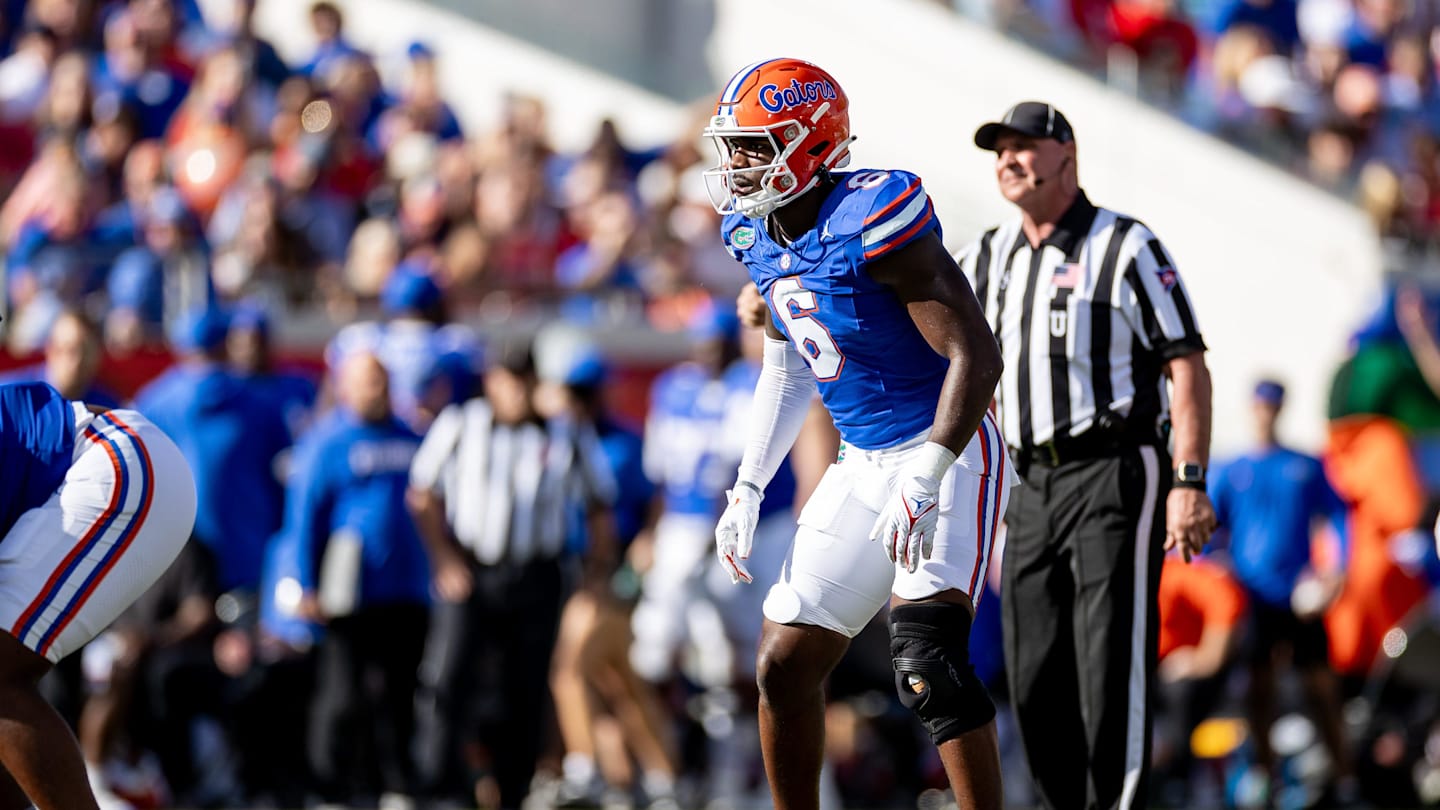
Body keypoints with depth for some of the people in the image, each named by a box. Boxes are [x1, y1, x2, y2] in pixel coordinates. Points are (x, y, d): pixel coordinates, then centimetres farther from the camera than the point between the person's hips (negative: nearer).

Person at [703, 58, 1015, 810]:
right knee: (783, 666, 9)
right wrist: (748, 488, 16)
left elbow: (976, 356, -24)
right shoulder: (762, 237, 5)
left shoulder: (872, 220, -22)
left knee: (927, 660, -25)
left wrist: (926, 481, -28)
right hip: (862, 466, 9)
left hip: (947, 458, -9)